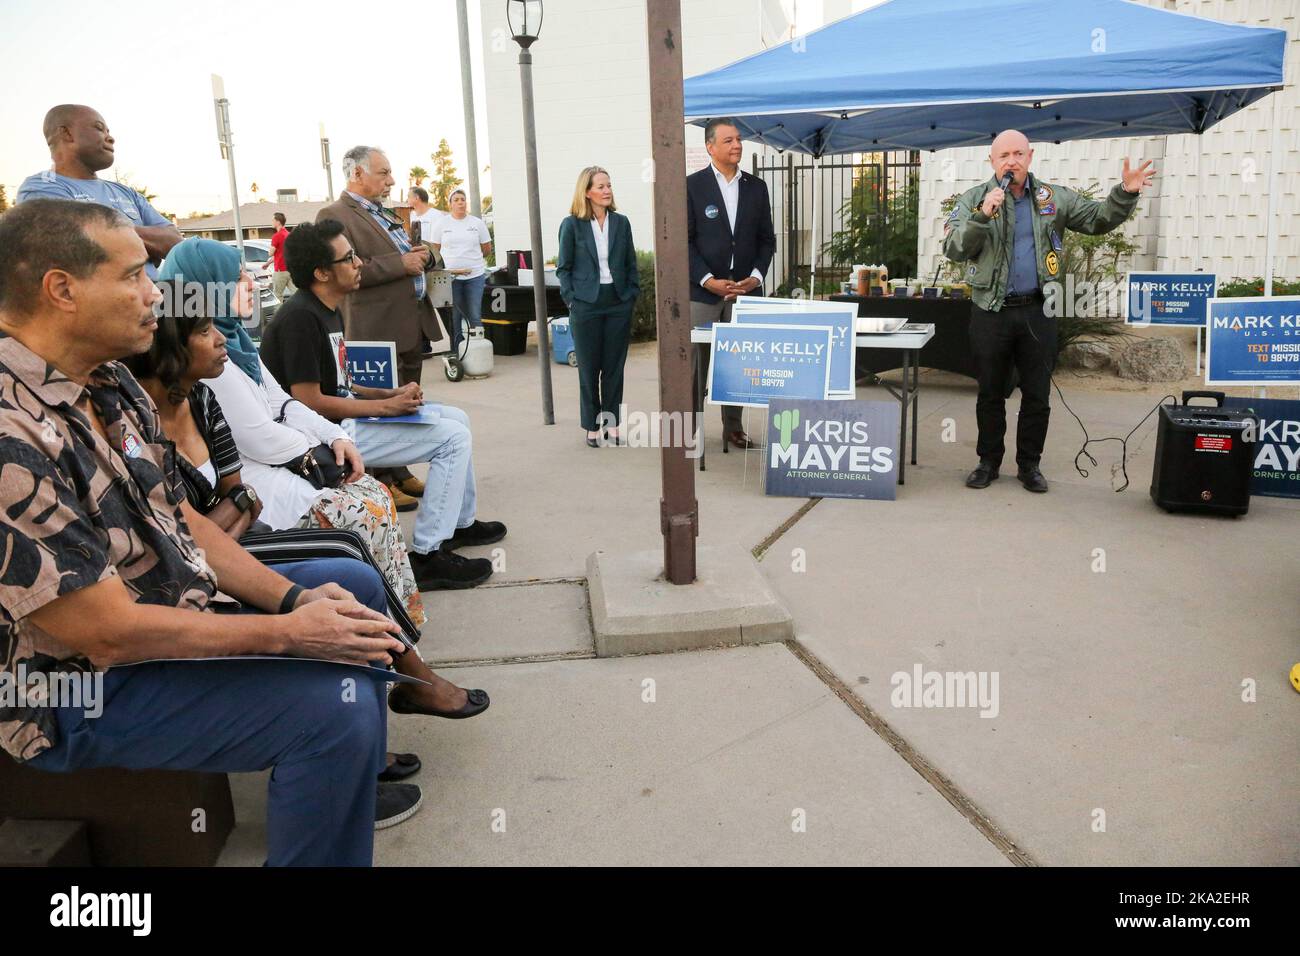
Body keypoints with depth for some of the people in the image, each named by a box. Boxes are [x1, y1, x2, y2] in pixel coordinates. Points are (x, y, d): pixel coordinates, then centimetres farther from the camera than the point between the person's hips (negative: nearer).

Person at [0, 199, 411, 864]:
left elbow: (182, 521, 8)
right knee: (338, 705, -27)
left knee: (354, 586, 18)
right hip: (79, 690, -10)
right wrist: (286, 633, -21)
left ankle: (356, 781, 32)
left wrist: (294, 598, -4)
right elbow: (107, 632, -28)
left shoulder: (110, 385, 2)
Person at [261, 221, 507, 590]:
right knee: (453, 438, -15)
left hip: (344, 413, 11)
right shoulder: (300, 318, -20)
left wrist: (391, 394, 1)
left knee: (456, 418, 15)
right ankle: (427, 556, -12)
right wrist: (386, 406, -18)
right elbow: (309, 401, -24)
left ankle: (460, 523, 28)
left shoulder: (329, 311, 12)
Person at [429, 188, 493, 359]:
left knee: (475, 317, -1)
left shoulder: (477, 223, 6)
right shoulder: (442, 224, 5)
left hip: (475, 276, 0)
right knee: (454, 318, 5)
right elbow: (434, 250, 8)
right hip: (450, 276, 0)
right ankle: (455, 353, 12)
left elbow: (487, 249, 12)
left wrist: (472, 258, 13)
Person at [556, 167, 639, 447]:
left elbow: (631, 264, 11)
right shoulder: (572, 225, -2)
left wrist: (632, 295, 2)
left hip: (619, 305, 3)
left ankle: (612, 423, 17)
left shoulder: (621, 222, 6)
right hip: (586, 306, -2)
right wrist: (572, 299, -7)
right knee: (589, 368, 5)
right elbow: (564, 267, 1)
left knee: (614, 367, 7)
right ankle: (592, 426, 15)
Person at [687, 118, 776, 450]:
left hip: (745, 288, 4)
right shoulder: (692, 185, 0)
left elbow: (766, 238, 12)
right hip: (702, 289, -3)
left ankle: (733, 428, 17)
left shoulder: (756, 187, 11)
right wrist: (708, 280, -13)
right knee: (696, 362, -1)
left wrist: (757, 276, -4)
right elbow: (684, 240, -4)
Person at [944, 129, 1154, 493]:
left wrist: (1125, 194, -7)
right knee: (991, 394, 9)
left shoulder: (1054, 198, 8)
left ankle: (1029, 464, 21)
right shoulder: (974, 200, 0)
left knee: (1037, 395, 7)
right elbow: (953, 249, -11)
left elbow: (1098, 219, 9)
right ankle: (988, 462, 22)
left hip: (1037, 311, 2)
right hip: (991, 312, -2)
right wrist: (982, 215, -23)